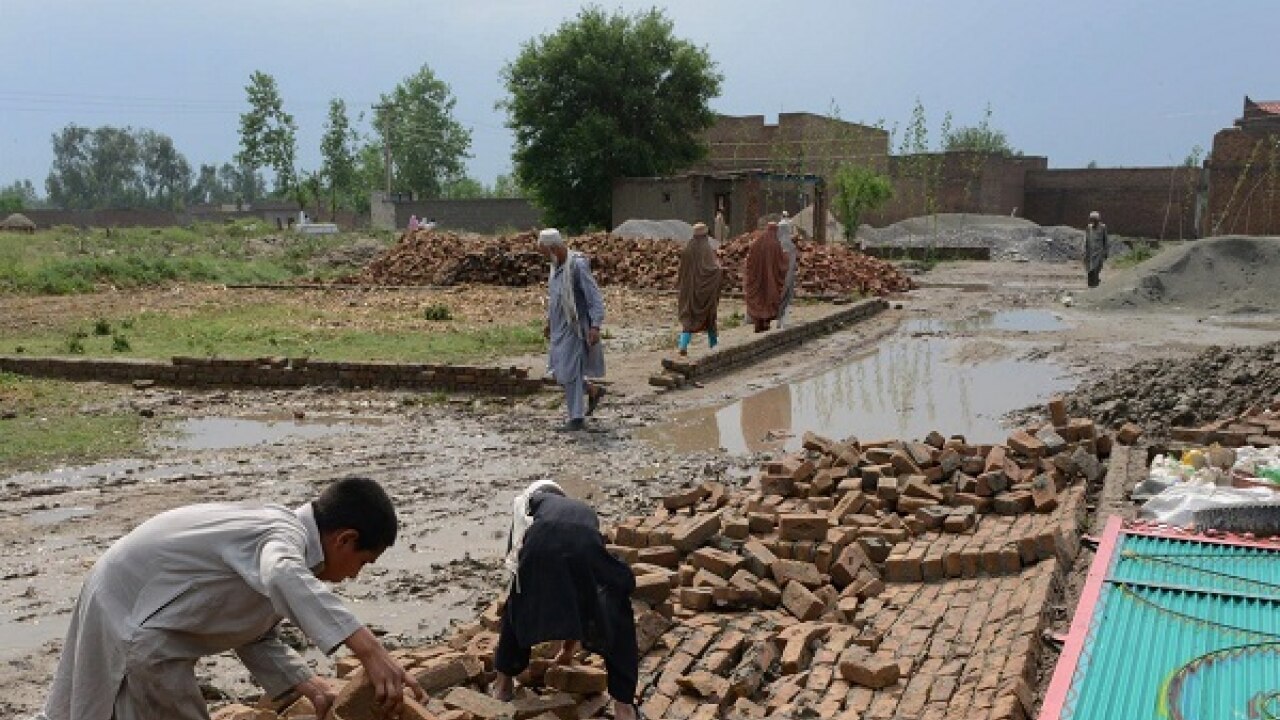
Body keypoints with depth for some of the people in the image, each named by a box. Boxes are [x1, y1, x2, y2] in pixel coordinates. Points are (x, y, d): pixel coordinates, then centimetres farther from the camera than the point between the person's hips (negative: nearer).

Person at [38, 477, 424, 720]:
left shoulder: (277, 528, 4)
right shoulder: (286, 534, -26)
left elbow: (257, 636, 8)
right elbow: (285, 579, -52)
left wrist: (311, 688, -2)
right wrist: (369, 648, -60)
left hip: (124, 603, 10)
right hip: (132, 626, -10)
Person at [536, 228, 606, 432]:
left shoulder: (578, 265, -18)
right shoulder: (557, 265, 8)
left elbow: (595, 297, -21)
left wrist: (595, 326, -29)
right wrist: (549, 323, 24)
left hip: (575, 328, -9)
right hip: (560, 329, 9)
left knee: (569, 372, -5)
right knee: (559, 371, 13)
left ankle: (577, 418, 5)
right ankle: (594, 391, 31)